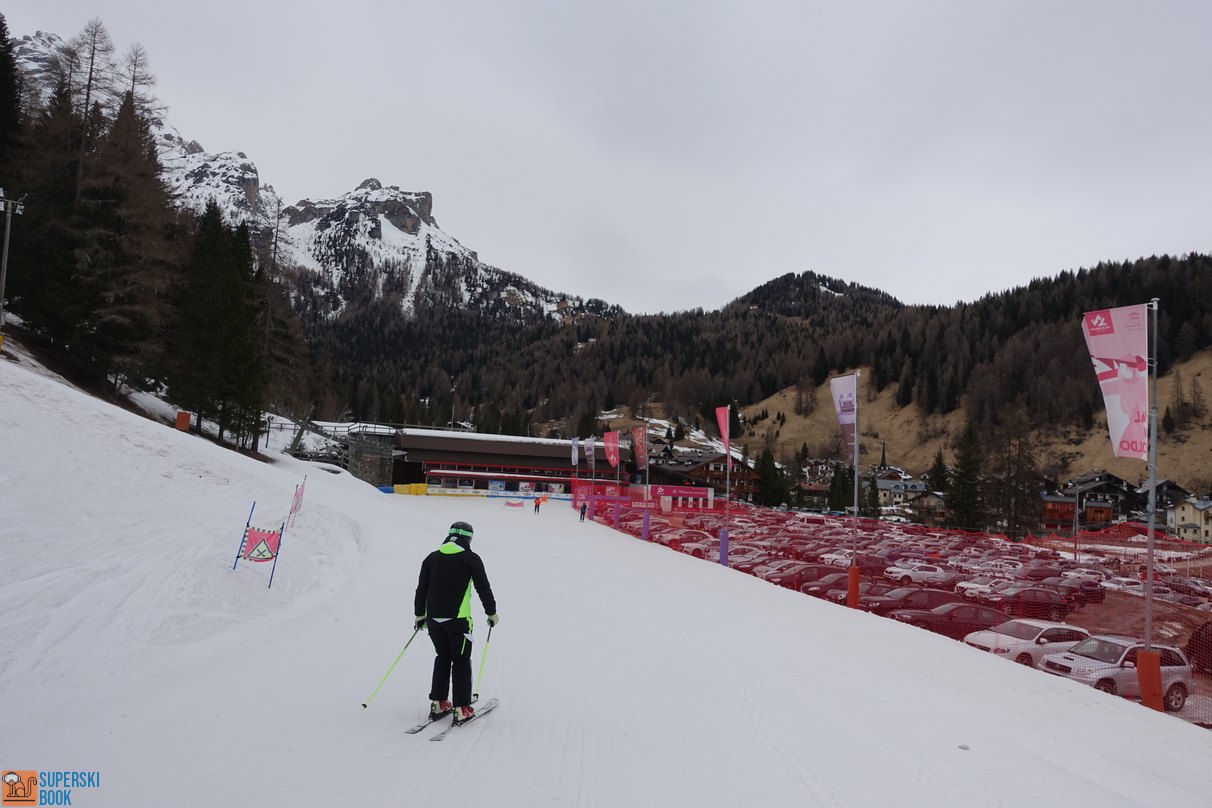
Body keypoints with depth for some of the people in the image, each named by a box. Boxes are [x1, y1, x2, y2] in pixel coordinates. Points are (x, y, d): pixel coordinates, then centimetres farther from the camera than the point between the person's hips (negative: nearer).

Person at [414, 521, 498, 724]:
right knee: (461, 661, 6)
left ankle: (438, 703, 21)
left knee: (442, 658, 20)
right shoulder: (471, 558, -2)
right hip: (457, 618, -4)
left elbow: (421, 589, 13)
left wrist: (419, 615, 24)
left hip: (433, 618, 4)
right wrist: (492, 613, 12)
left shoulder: (432, 558, 10)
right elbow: (484, 589, 0)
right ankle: (461, 709, 4)